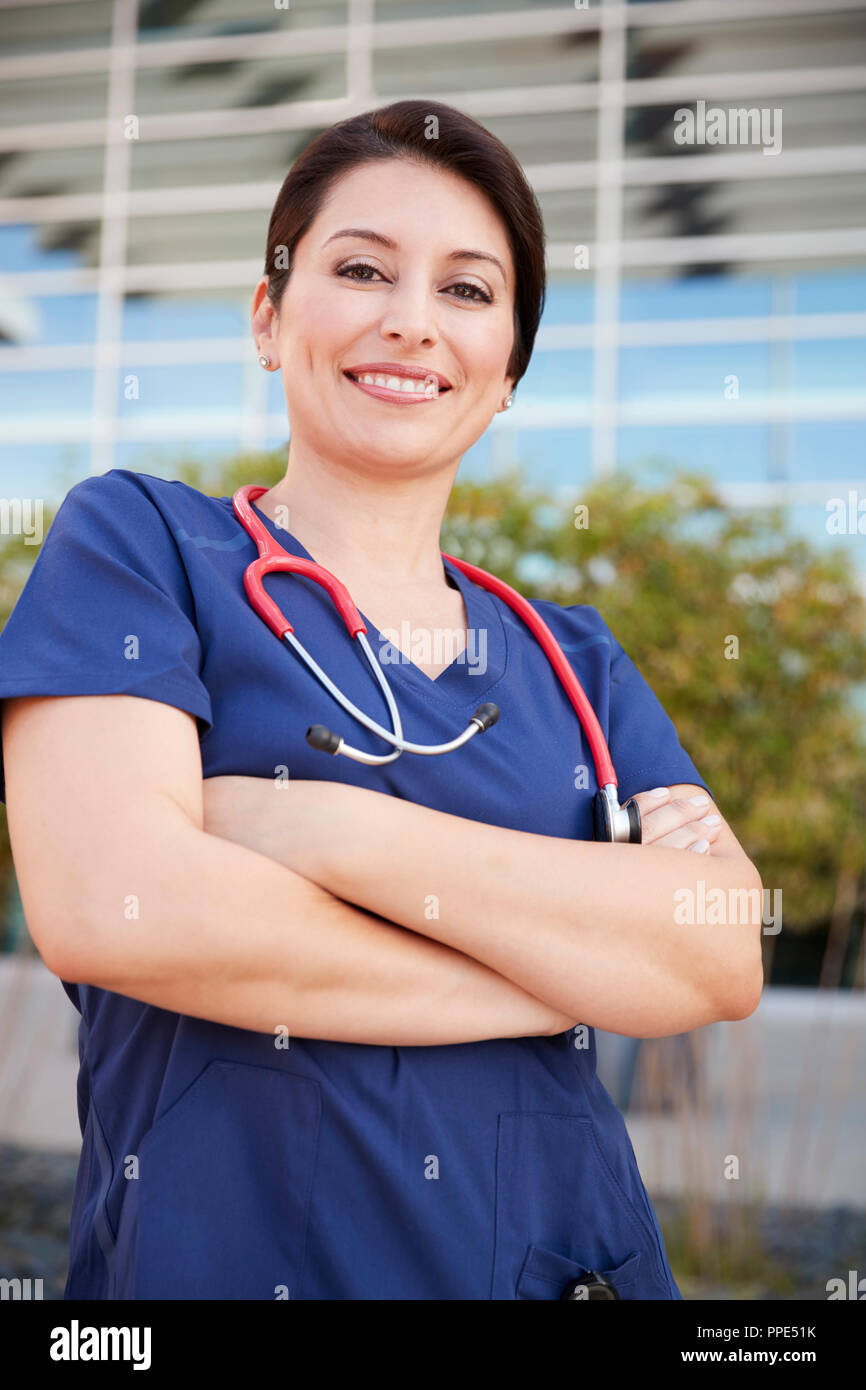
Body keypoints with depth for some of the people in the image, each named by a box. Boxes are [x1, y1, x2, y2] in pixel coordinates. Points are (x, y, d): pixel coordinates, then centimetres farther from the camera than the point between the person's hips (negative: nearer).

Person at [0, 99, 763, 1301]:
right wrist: (593, 959, -12)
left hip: (559, 1253, 4)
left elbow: (727, 952, -7)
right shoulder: (139, 541, -3)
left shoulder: (576, 662, 7)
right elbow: (108, 901, -19)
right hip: (223, 1254, -3)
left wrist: (337, 832, -20)